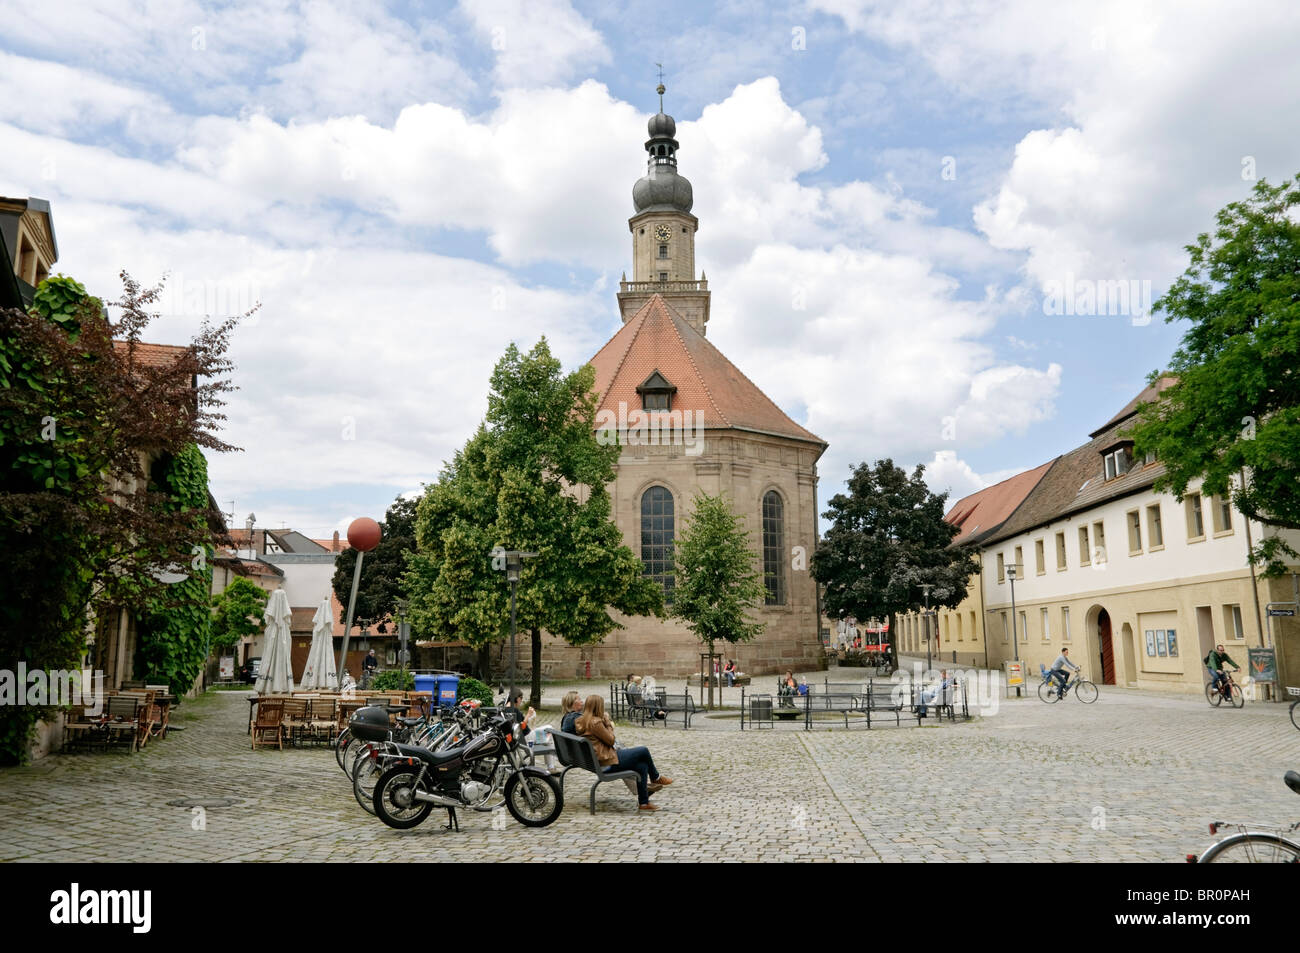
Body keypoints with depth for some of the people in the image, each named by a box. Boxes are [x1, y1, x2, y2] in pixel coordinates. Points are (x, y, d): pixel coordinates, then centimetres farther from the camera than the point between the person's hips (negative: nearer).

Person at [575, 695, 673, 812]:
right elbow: (611, 740, -13)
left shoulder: (583, 721, 8)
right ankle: (656, 778, 24)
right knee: (644, 751, -3)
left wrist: (605, 721, 7)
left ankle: (643, 803, 9)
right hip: (608, 762, -10)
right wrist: (609, 725, -1)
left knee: (642, 766, 8)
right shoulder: (595, 722, -23)